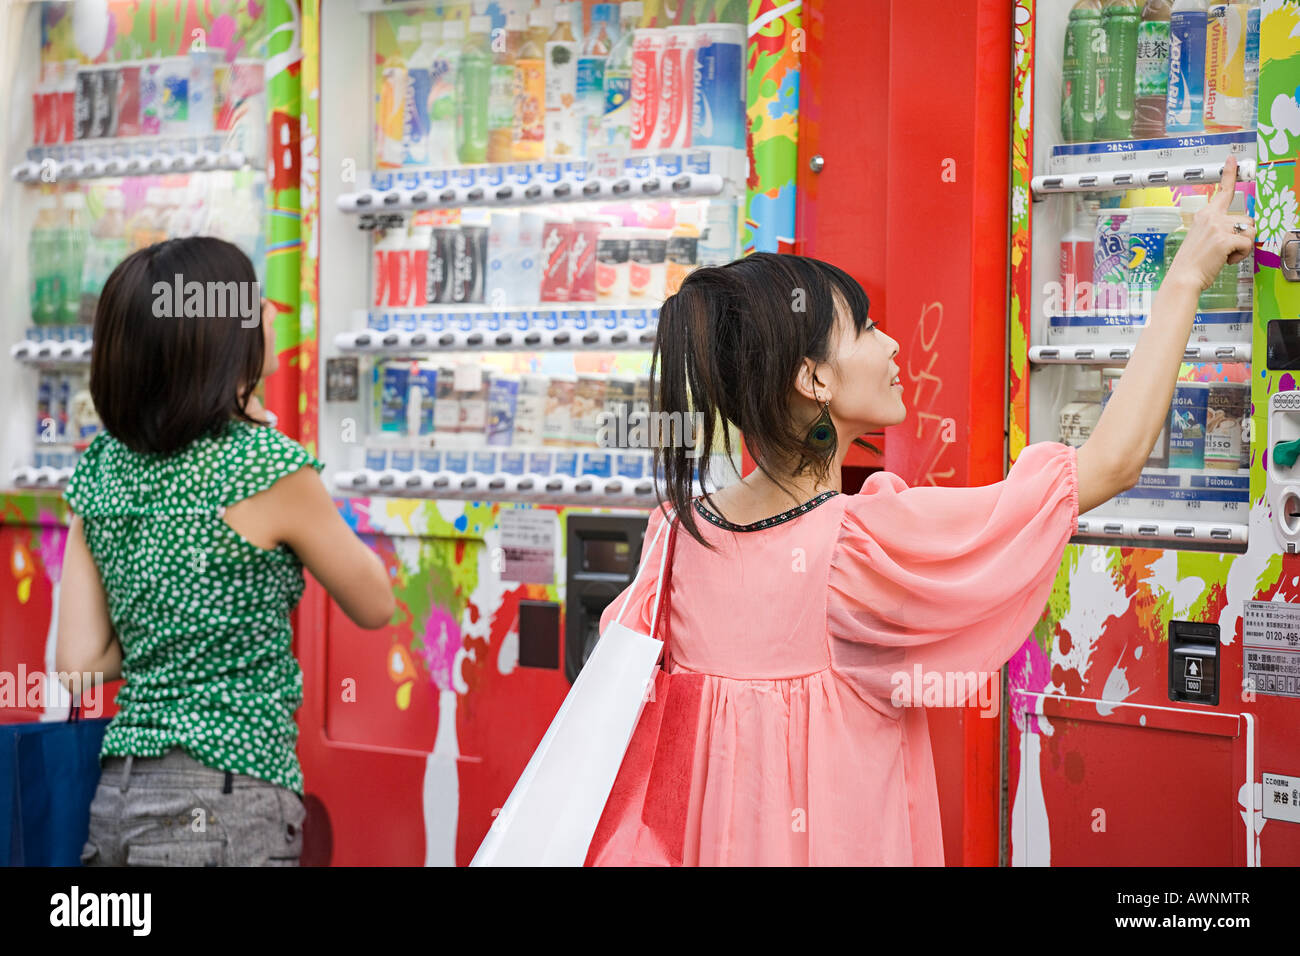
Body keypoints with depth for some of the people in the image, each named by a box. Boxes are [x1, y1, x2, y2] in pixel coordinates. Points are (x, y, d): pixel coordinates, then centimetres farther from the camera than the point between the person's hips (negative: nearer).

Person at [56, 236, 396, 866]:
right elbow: (374, 606, 3)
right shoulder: (268, 466, -13)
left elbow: (79, 663, 4)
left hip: (112, 796, 7)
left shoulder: (99, 469, 5)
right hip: (223, 809, -7)